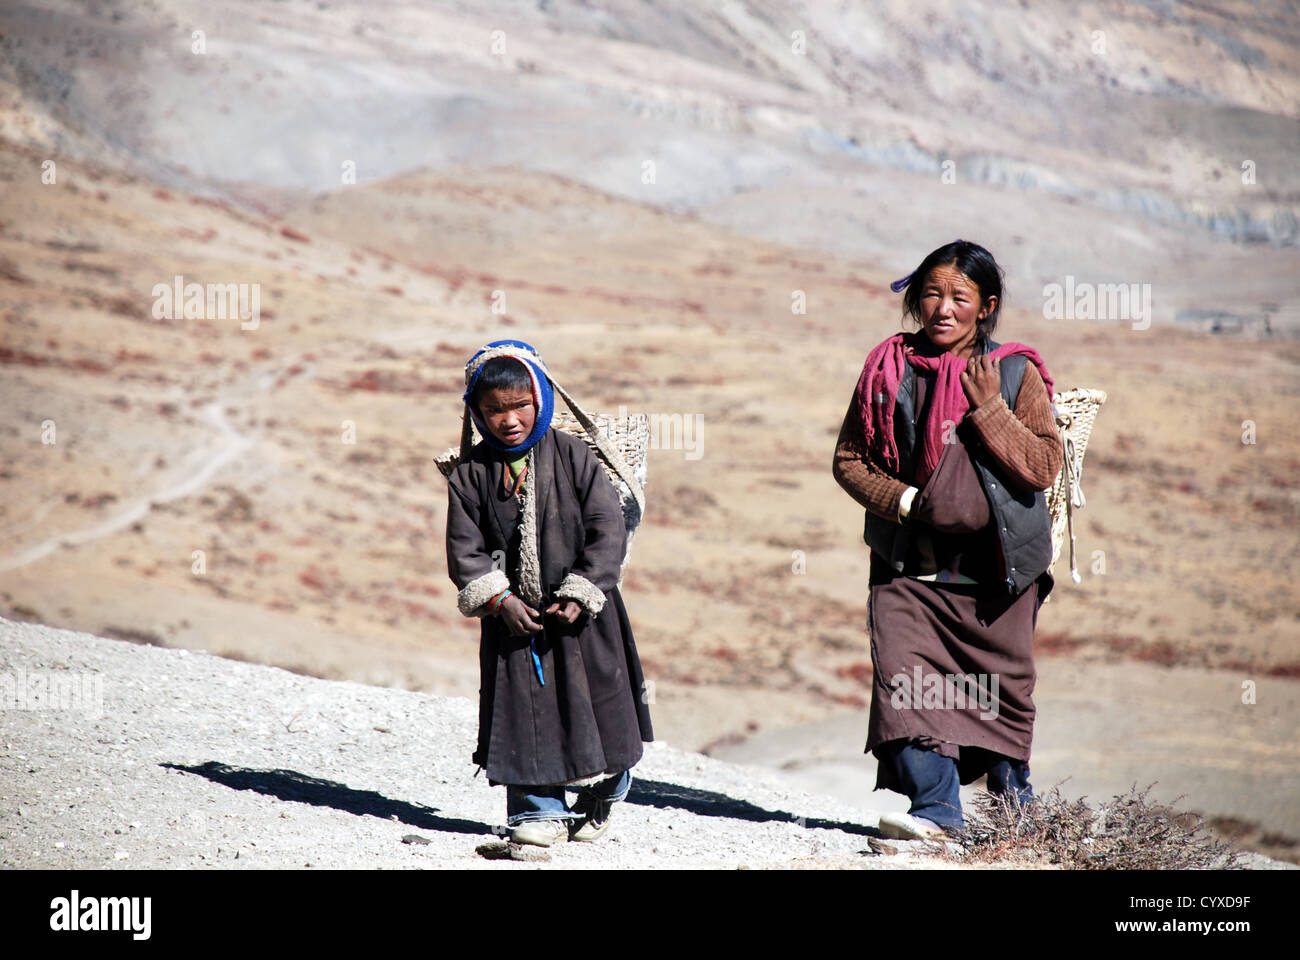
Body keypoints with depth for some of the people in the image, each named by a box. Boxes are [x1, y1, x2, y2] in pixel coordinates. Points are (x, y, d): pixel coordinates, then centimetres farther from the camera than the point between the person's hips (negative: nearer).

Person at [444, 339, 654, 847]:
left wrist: (579, 597, -14)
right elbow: (465, 549, -1)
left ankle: (601, 796, 29)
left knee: (599, 707, 6)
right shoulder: (470, 473, -1)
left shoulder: (572, 456, -6)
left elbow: (608, 532, -8)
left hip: (582, 612, -1)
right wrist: (499, 599, -15)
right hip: (511, 614, 1)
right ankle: (540, 810, 7)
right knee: (524, 711, -2)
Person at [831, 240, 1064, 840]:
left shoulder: (1014, 373, 1)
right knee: (907, 681, -16)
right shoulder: (889, 368, 5)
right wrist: (906, 500, -9)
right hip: (908, 565, 1)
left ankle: (1016, 809, 29)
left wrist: (989, 408, -14)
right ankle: (937, 809, -14)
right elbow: (849, 459, 7)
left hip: (994, 569, -1)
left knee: (1002, 690, 9)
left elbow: (1044, 467, -6)